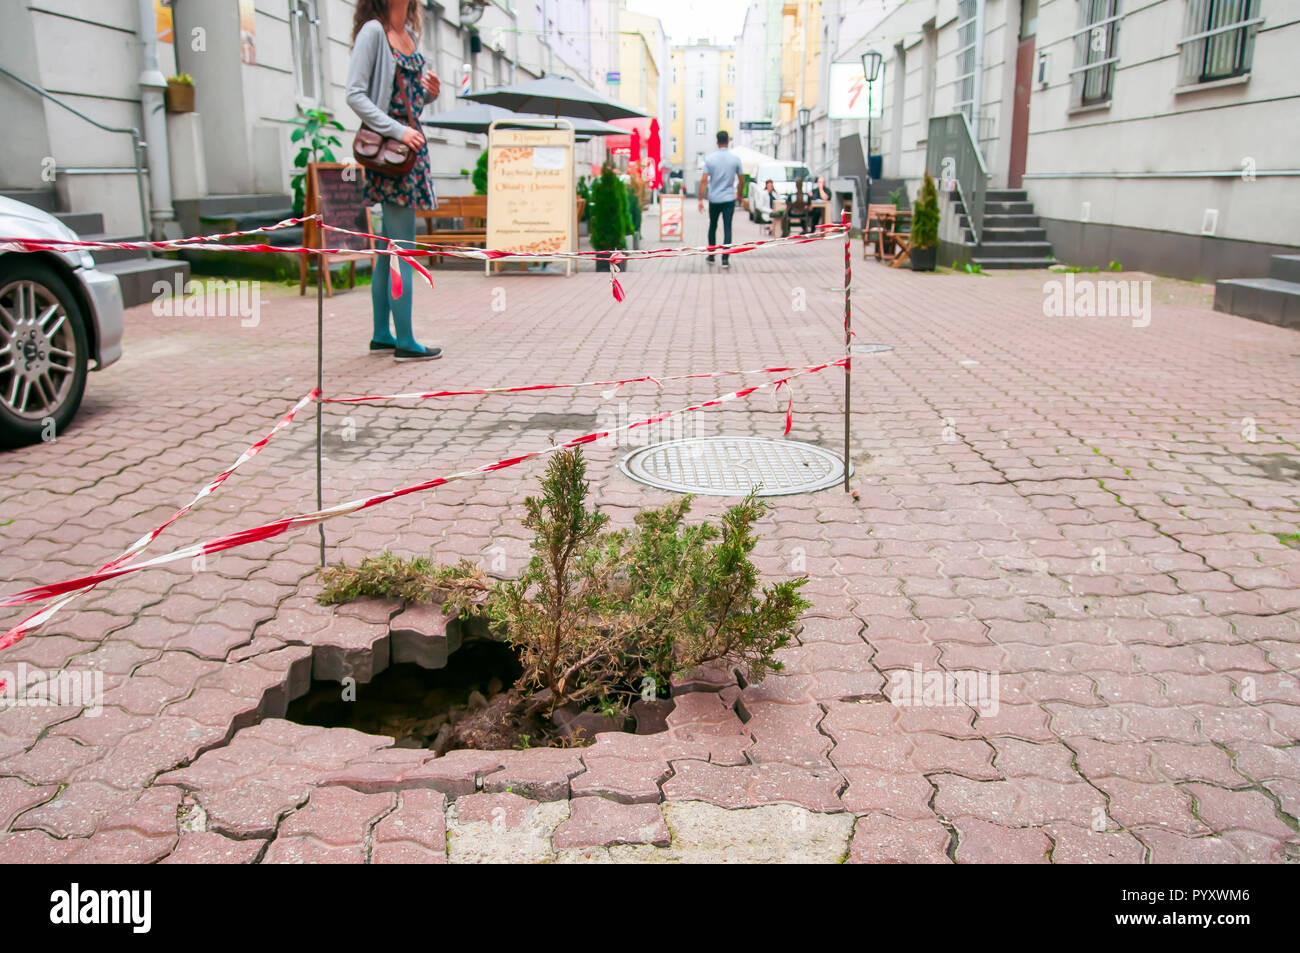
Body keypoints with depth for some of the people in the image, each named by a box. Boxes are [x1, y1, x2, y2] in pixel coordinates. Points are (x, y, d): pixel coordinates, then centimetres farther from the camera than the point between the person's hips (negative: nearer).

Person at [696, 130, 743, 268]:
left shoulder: (710, 158, -4)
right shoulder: (735, 159, -2)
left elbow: (704, 180, -8)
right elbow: (741, 180, 6)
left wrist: (700, 200, -6)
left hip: (714, 199, 1)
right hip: (729, 199, -1)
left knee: (713, 227, 17)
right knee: (727, 228, -1)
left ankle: (711, 256, 24)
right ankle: (725, 259, -10)